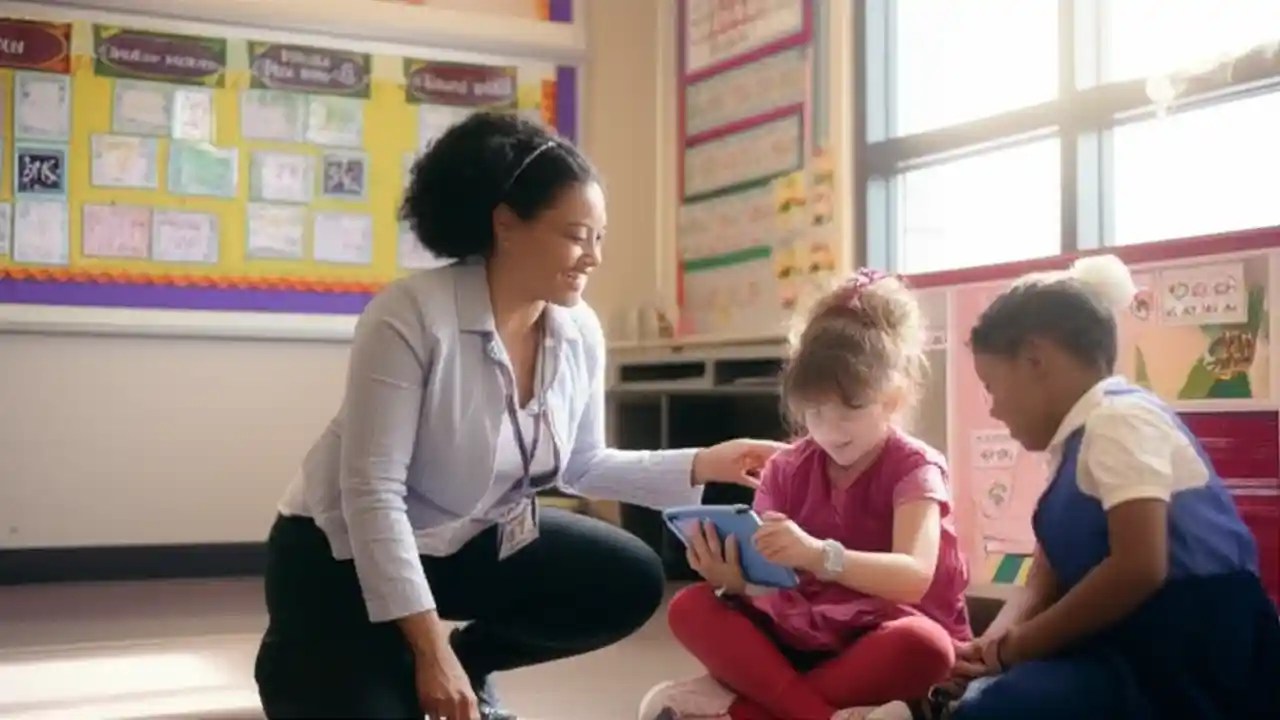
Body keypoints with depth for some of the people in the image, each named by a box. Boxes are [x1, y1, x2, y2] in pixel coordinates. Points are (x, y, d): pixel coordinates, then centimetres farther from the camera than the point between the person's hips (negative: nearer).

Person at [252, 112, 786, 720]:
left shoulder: (580, 333, -7)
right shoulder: (412, 315, -27)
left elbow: (581, 466, 7)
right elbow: (370, 493, -27)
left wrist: (702, 465, -5)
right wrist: (431, 648, -28)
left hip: (473, 541, 6)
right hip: (345, 555, -6)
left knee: (631, 582, -8)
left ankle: (466, 669, 11)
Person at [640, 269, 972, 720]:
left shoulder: (913, 467, -8)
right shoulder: (788, 469, 4)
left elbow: (914, 576, -25)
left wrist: (817, 556, -42)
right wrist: (732, 579, -29)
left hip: (886, 643, -3)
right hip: (804, 638, 4)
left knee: (924, 646, -38)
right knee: (690, 609, -17)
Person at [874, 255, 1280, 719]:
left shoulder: (1119, 418, -12)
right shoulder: (1076, 441, 18)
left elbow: (1139, 568, -23)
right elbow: (1048, 576, 14)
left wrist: (1022, 642, -14)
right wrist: (995, 642, -6)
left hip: (1191, 660, -9)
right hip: (1137, 648, 9)